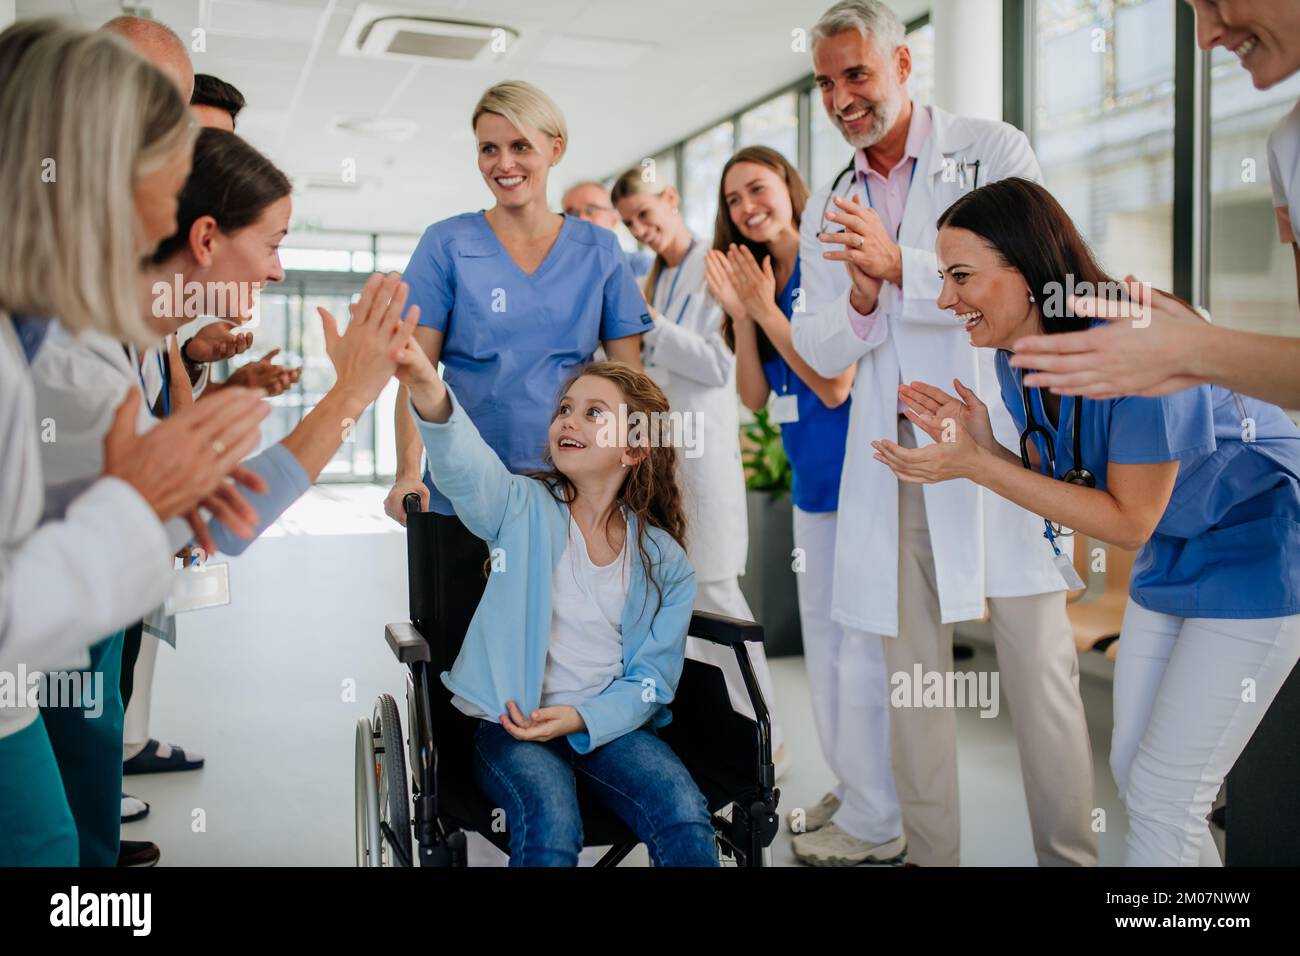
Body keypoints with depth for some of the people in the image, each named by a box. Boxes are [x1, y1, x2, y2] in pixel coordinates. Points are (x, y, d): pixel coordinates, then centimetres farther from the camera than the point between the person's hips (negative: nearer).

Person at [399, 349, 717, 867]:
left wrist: (579, 719, -14)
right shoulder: (525, 509, -2)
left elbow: (651, 678, 5)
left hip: (606, 724, 2)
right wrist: (429, 392, -46)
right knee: (552, 823, -30)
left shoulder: (665, 562, 4)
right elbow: (467, 467, -25)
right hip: (511, 724, -2)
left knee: (685, 814, -23)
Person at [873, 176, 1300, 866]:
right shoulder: (1018, 358, -7)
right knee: (1131, 771, 14)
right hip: (1170, 549, 8)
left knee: (1163, 797, -2)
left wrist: (977, 466, -29)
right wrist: (982, 445, -20)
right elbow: (1065, 485, -1)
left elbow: (1130, 521, -24)